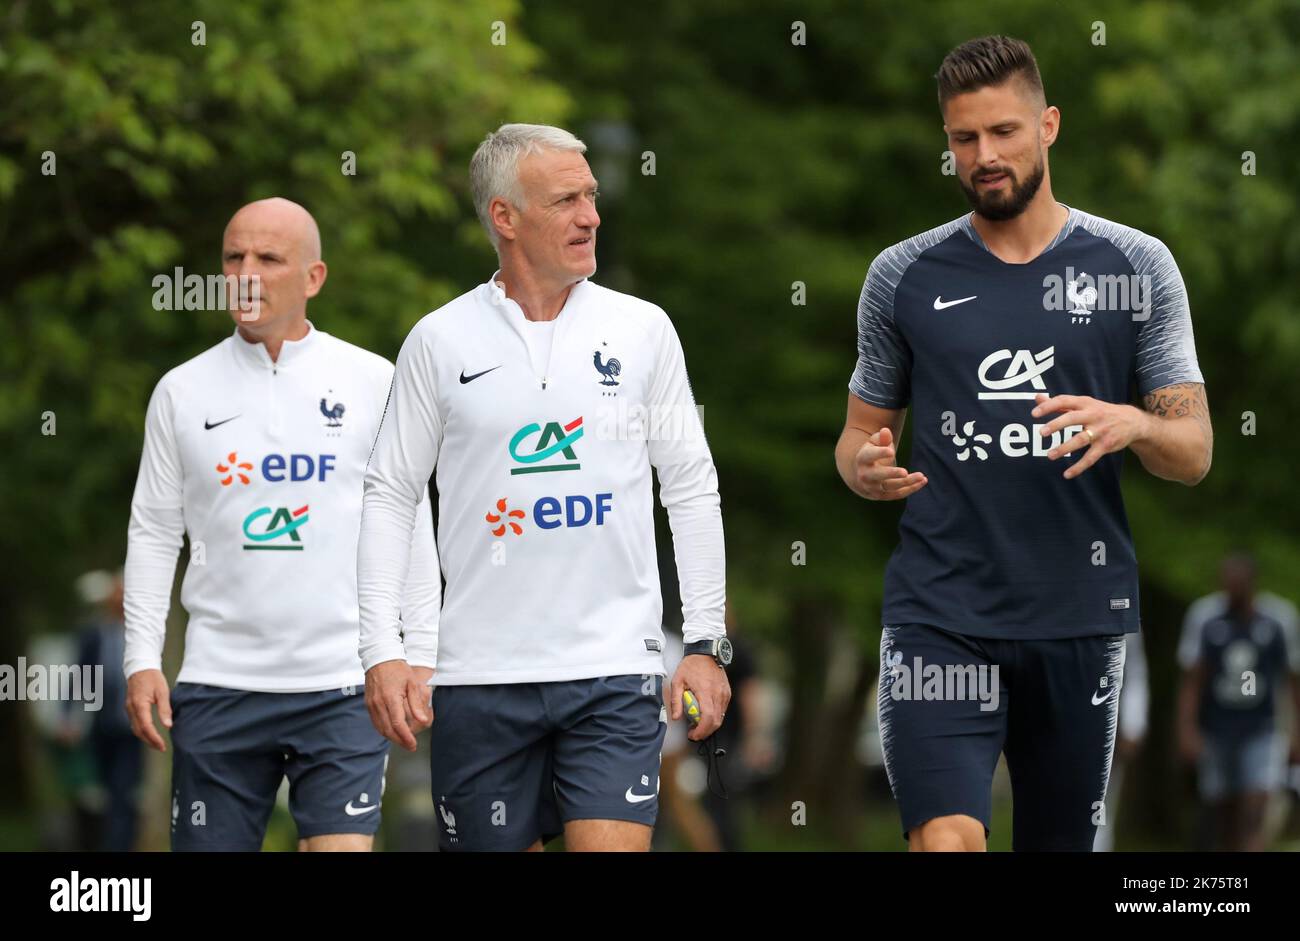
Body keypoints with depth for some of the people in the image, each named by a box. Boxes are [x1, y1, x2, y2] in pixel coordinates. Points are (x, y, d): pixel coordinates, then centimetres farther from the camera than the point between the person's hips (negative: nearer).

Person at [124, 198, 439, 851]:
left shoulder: (375, 383, 4)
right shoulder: (182, 392, 6)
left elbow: (411, 525, 7)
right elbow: (153, 532, 10)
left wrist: (421, 656, 3)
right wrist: (142, 659, 3)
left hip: (343, 684, -1)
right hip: (218, 686, 1)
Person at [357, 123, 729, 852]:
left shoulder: (643, 329, 5)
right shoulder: (439, 342, 2)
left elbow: (692, 488, 9)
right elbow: (391, 495, 6)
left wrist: (708, 642, 4)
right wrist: (382, 649, -2)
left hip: (616, 669, 0)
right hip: (482, 676, 0)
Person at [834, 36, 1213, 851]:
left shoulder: (1136, 266, 4)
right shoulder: (905, 277, 5)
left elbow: (1193, 453, 3)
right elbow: (862, 433, 14)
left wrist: (1132, 424, -20)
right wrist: (866, 467, -10)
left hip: (1081, 620, 1)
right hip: (942, 616, -1)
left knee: (1059, 840, 10)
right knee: (946, 841, -18)